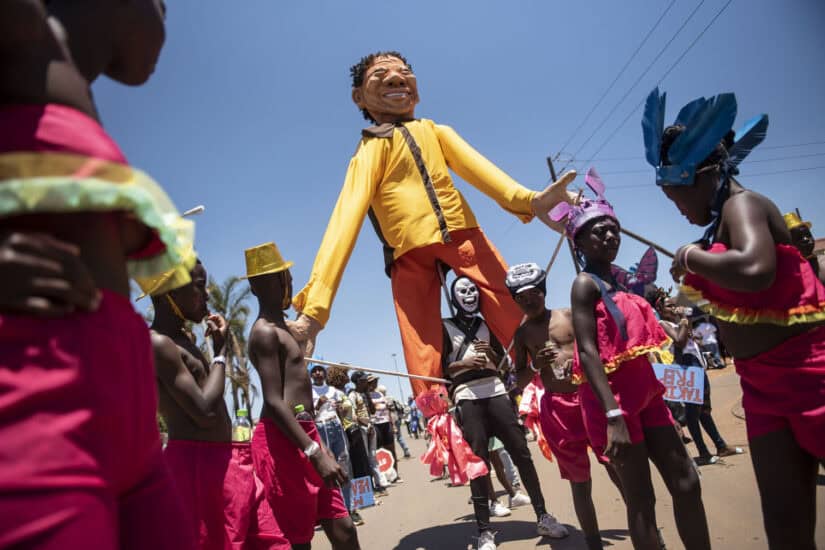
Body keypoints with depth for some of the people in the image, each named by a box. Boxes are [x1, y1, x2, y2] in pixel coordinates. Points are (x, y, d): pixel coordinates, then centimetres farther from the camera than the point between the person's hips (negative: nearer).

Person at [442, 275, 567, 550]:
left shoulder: (485, 325, 18)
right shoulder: (444, 327, 5)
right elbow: (439, 367, -1)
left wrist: (491, 353, -1)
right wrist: (466, 363, -15)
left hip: (496, 391, 4)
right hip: (467, 398, -4)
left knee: (521, 452, 1)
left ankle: (543, 517, 12)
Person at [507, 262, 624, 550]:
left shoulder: (570, 316, 4)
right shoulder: (521, 334, 5)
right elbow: (519, 381, 6)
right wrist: (536, 364, -12)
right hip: (557, 409, 0)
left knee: (619, 468, 2)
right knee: (580, 482, 8)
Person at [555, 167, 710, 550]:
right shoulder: (585, 284, -11)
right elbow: (588, 352, -21)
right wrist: (613, 415, -27)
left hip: (644, 393, 9)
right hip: (613, 399, -9)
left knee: (686, 482, 12)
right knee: (642, 501, 0)